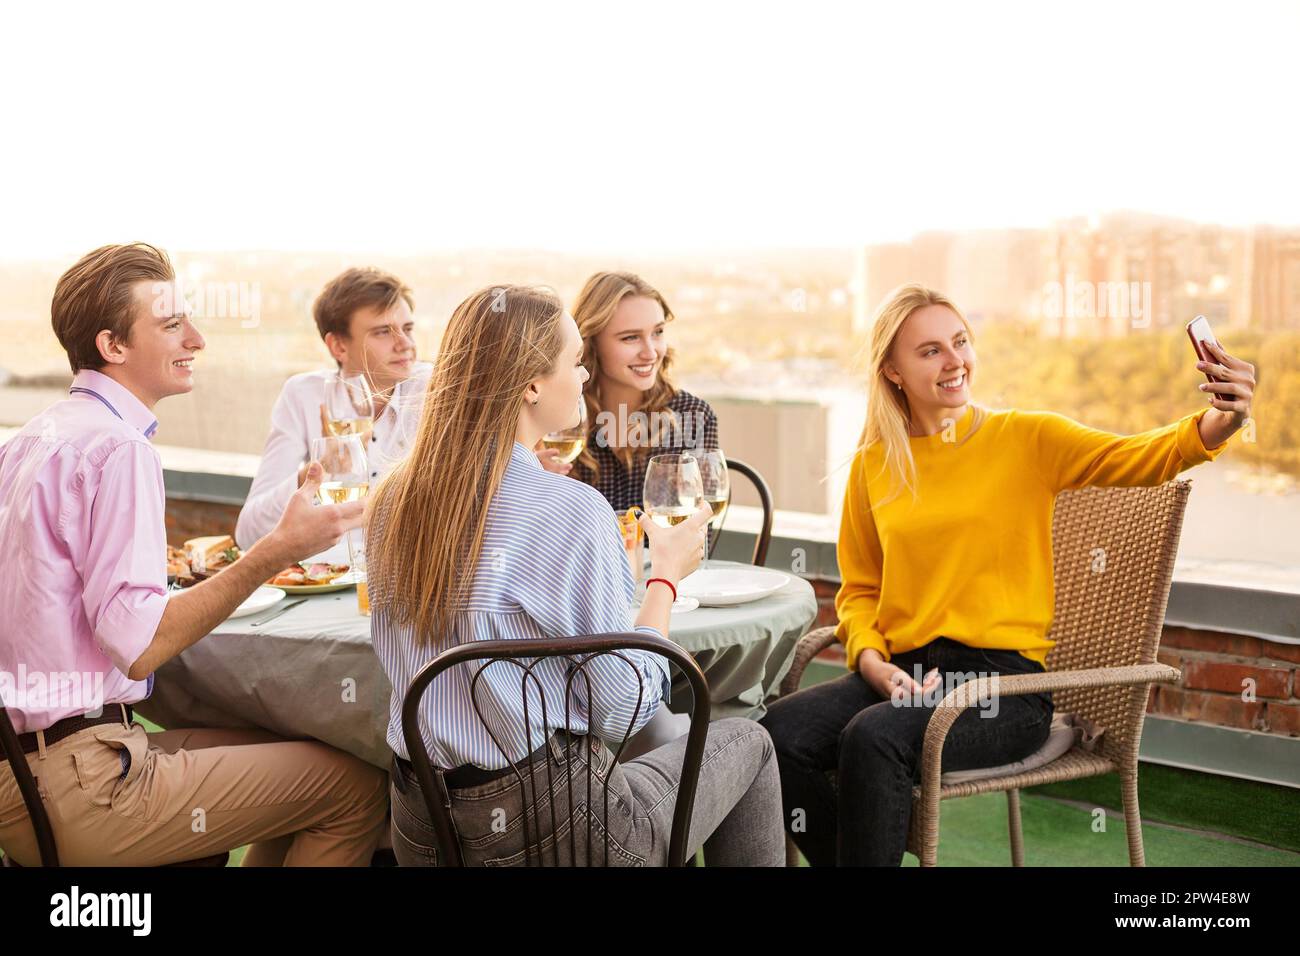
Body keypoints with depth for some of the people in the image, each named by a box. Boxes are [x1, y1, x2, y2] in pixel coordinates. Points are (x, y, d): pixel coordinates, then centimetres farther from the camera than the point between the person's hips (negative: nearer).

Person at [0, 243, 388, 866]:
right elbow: (137, 645, -23)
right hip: (77, 794, -10)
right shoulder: (119, 449, -17)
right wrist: (277, 552, -22)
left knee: (280, 750, 21)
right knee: (359, 786, -6)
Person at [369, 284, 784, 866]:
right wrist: (667, 574, 0)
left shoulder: (395, 497, 0)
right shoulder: (572, 510, -21)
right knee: (746, 742, 18)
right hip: (554, 828, -7)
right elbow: (624, 710, -15)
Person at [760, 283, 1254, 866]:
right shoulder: (873, 466, 11)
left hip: (1004, 677, -3)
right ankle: (842, 857, 1)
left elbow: (1139, 458, -12)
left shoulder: (1026, 439, 2)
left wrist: (1218, 422, -32)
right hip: (901, 672, 4)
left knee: (872, 738, -31)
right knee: (777, 733, -22)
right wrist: (871, 661, -3)